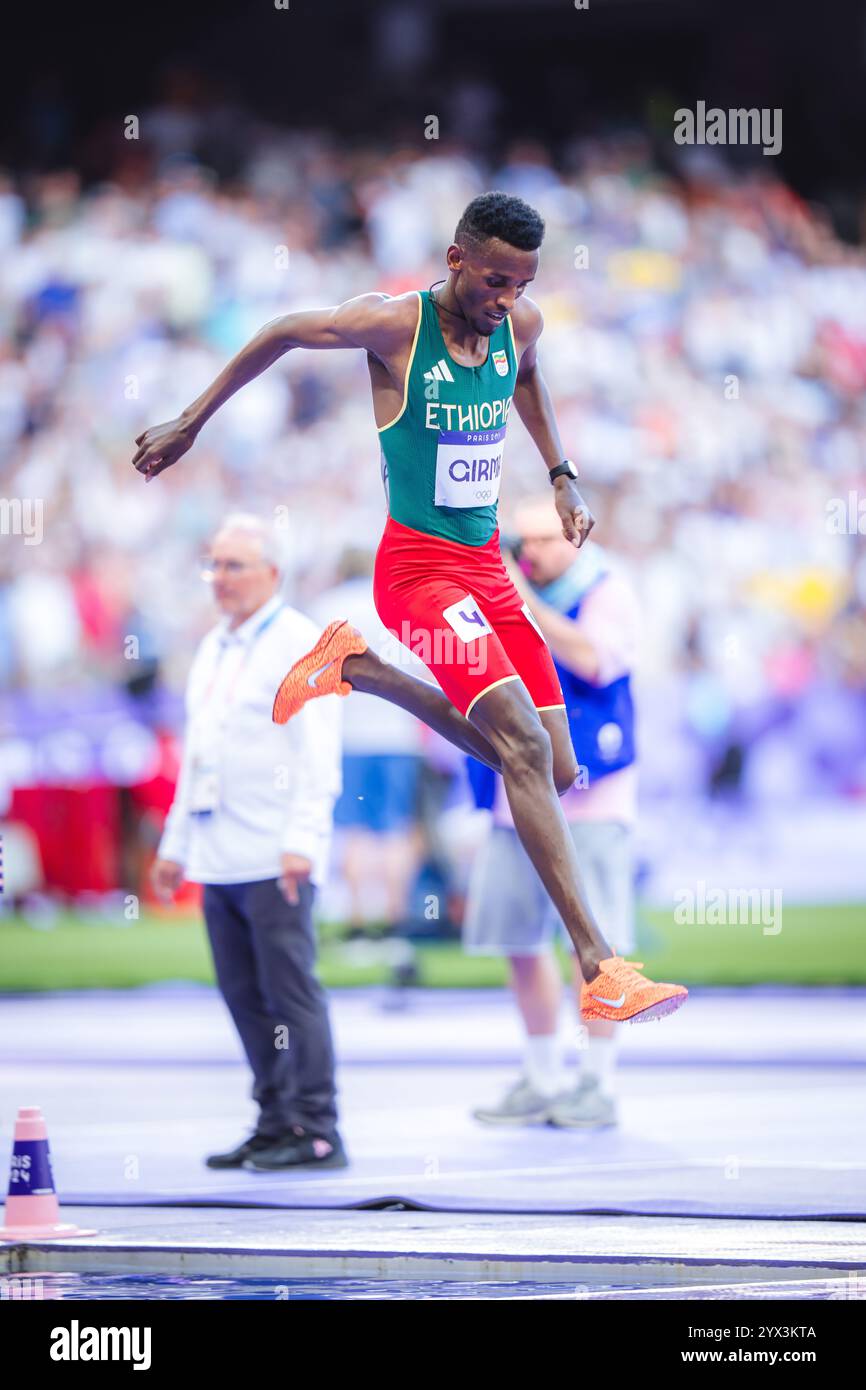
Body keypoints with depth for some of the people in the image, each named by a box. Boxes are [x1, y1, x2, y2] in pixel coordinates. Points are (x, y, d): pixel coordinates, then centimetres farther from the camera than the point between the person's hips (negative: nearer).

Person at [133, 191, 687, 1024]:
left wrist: (560, 475, 17)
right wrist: (189, 425, 7)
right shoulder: (393, 326, -15)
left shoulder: (521, 325, 2)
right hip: (419, 565, -7)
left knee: (552, 773, 9)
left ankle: (357, 669, 26)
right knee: (525, 746, -23)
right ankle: (598, 970, -28)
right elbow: (279, 337, 0)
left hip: (488, 564, 7)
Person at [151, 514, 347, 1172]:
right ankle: (275, 1124, 14)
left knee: (290, 990, -8)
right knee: (245, 994, 8)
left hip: (276, 860, -8)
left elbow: (318, 753, -11)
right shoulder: (214, 648, 20)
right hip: (220, 858, 8)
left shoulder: (298, 643, -5)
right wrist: (176, 843, 23)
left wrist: (302, 841, -19)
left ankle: (317, 1133, -6)